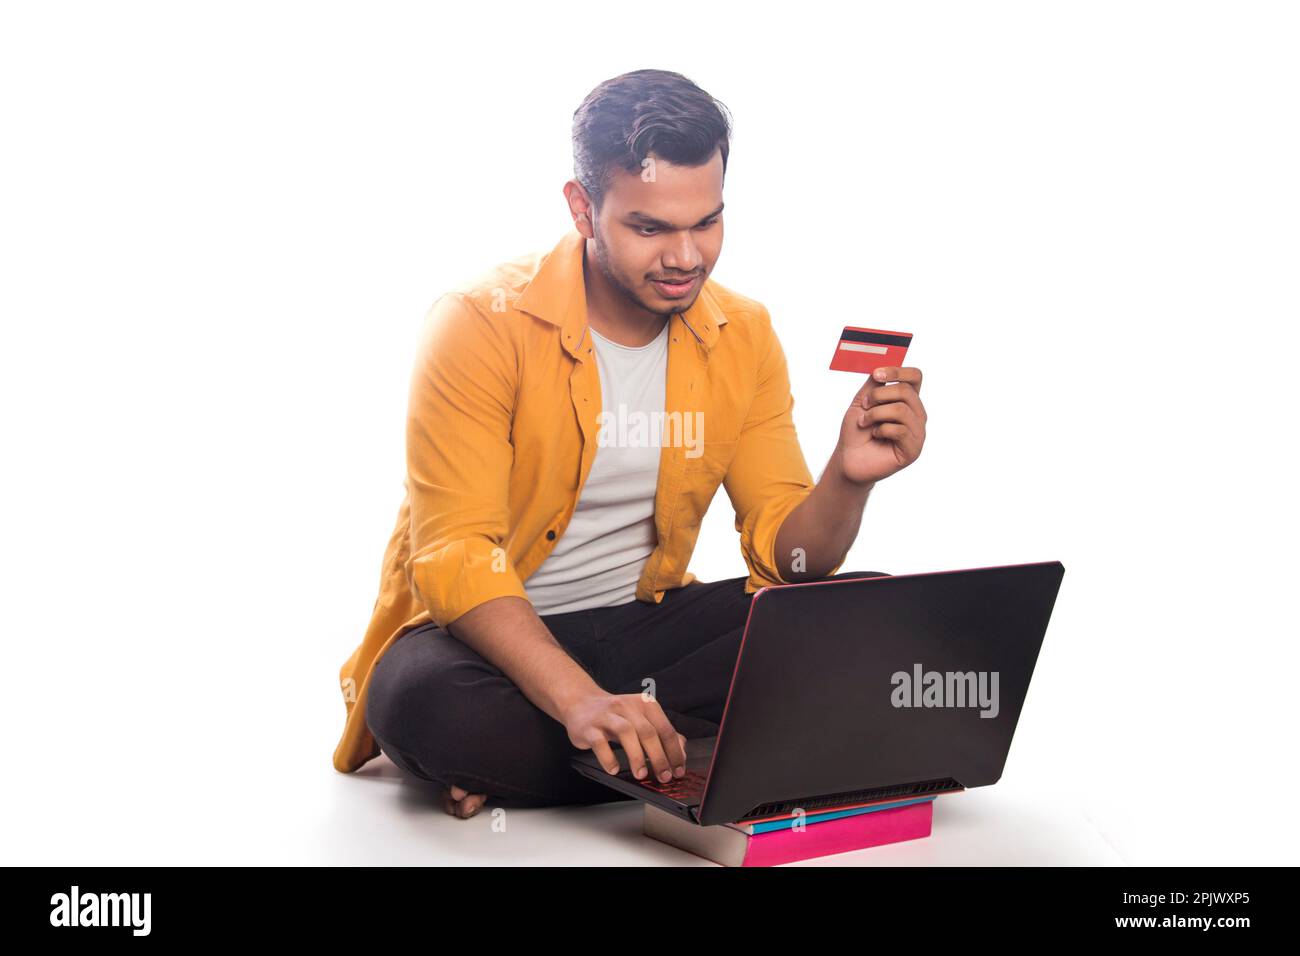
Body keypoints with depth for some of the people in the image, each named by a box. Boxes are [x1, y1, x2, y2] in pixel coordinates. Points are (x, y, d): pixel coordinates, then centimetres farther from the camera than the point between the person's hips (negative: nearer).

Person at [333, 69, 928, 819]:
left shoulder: (743, 335, 0)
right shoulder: (483, 326, -16)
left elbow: (786, 553, 0)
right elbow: (453, 557, -23)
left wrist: (848, 479, -24)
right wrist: (579, 701, -38)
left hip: (641, 624, 6)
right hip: (491, 635, -5)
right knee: (431, 705, -38)